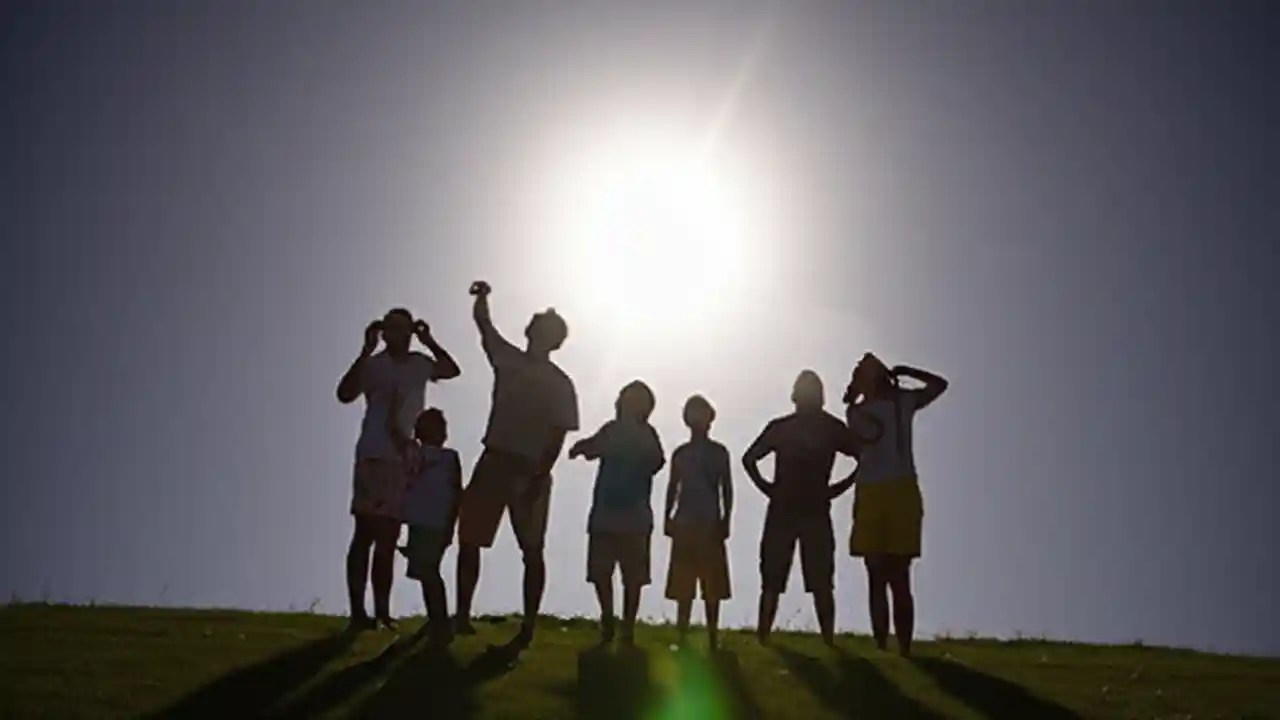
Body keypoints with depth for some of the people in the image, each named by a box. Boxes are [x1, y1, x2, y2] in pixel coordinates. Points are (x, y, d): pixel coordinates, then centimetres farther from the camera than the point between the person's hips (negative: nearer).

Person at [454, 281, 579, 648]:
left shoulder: (560, 384, 0)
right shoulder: (508, 359, 11)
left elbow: (559, 435, -7)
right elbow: (483, 323, 4)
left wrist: (540, 475, -16)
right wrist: (482, 297, -16)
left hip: (531, 471, -4)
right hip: (494, 461, 4)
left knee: (532, 551, -3)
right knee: (469, 539, 1)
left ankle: (527, 628, -2)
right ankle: (462, 615, 6)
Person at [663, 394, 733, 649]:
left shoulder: (719, 452, 4)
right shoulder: (680, 453, 10)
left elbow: (727, 488, 2)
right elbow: (673, 487, 11)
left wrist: (726, 519, -6)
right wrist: (667, 517, 2)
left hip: (711, 523, -2)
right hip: (684, 522, 2)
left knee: (713, 583, -1)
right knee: (682, 584, 0)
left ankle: (713, 635, 4)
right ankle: (682, 635, 3)